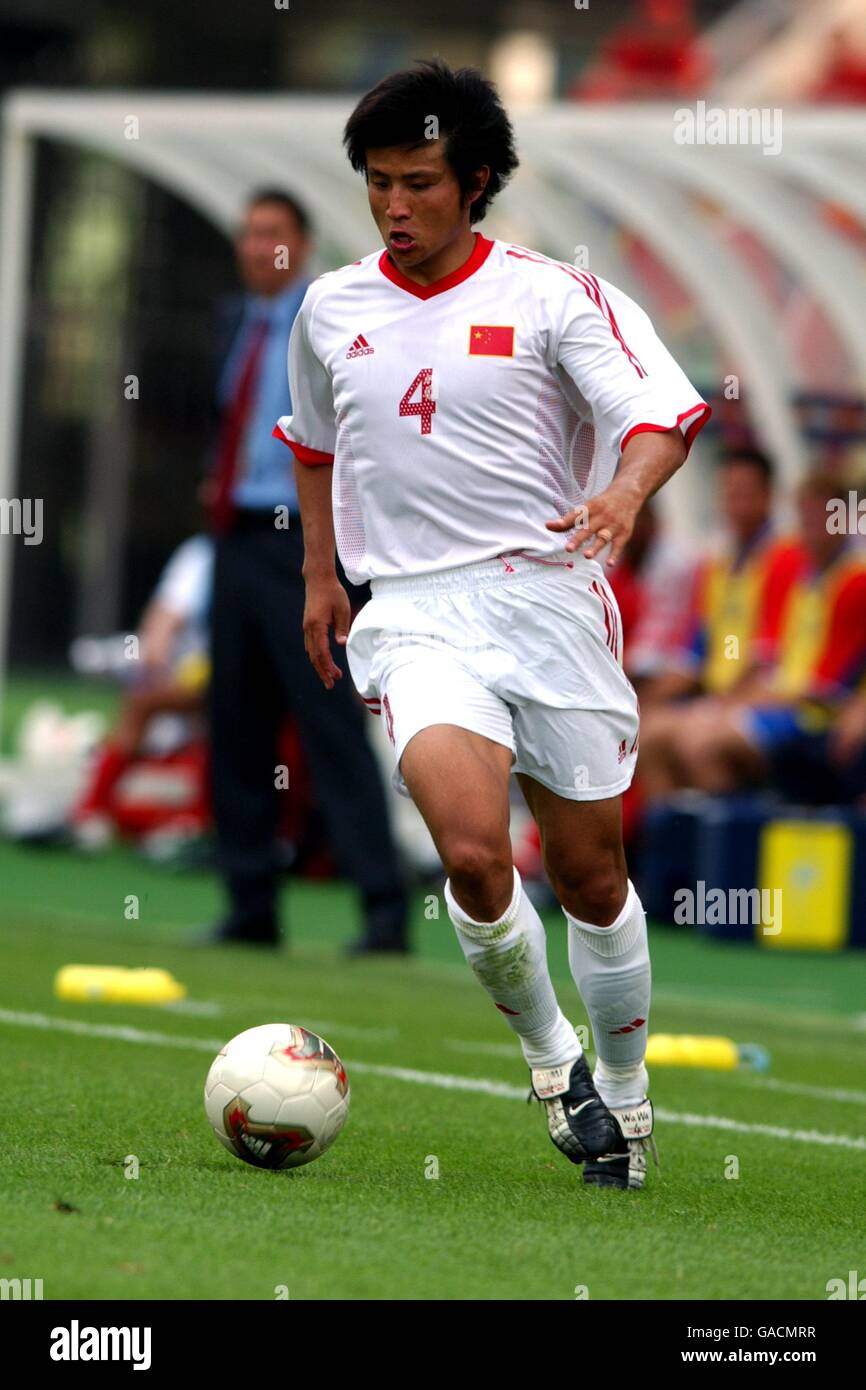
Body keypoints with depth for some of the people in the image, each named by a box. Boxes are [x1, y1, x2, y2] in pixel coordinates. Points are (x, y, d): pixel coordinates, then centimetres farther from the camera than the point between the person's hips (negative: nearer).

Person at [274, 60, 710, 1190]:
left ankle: (624, 1089, 28)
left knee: (589, 876, 5)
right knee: (473, 851, -23)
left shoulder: (551, 296, -3)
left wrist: (623, 493, -31)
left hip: (549, 599, -1)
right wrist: (319, 573, 27)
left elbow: (664, 408, -12)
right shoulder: (330, 310, 9)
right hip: (415, 618, 1)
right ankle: (550, 1057, 2)